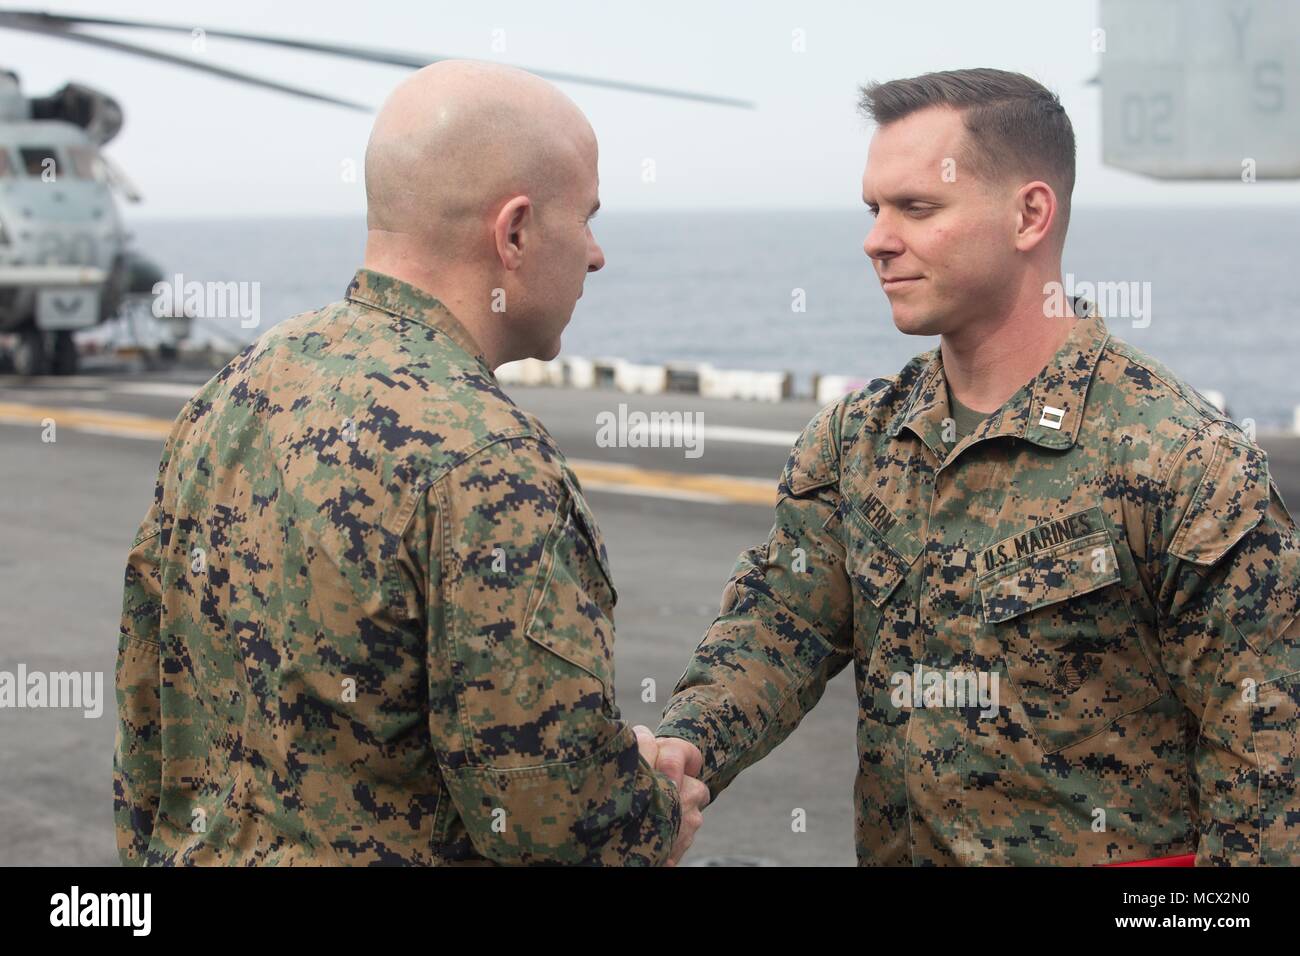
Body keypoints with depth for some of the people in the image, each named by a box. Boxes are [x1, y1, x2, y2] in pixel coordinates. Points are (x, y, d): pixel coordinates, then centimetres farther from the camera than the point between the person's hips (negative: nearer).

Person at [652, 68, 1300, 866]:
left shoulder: (1188, 464, -17)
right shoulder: (854, 439, 2)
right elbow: (781, 619, -4)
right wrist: (690, 745, -22)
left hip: (1114, 852, -5)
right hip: (892, 846, 6)